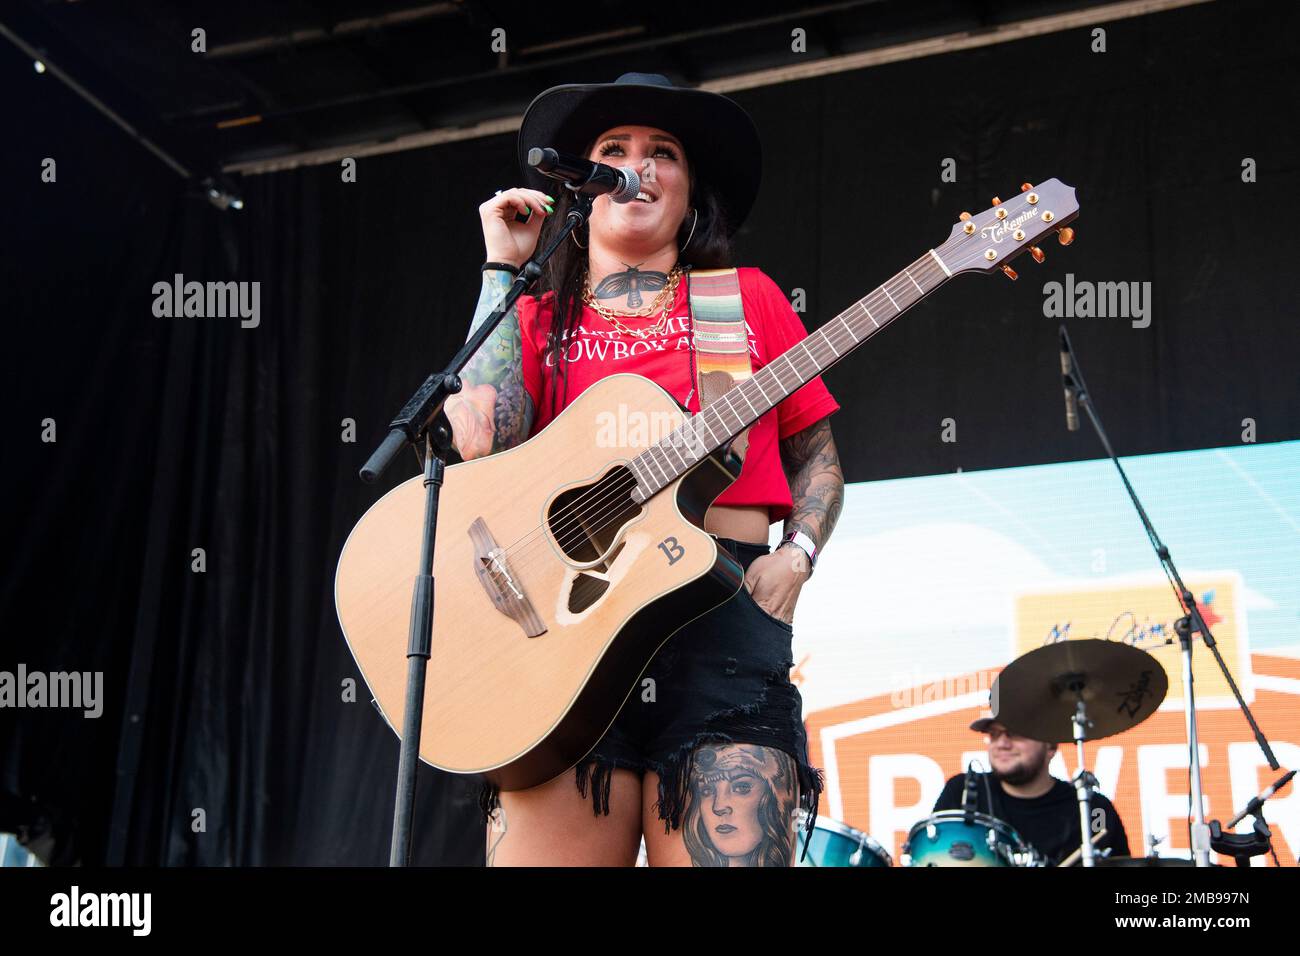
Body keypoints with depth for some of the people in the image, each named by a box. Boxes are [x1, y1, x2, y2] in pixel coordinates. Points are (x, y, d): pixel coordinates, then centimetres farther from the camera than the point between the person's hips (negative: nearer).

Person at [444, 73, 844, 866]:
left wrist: (795, 556, 1)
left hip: (727, 622, 0)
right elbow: (479, 440, -4)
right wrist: (504, 271, 3)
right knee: (543, 848, -9)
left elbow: (817, 453, 20)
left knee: (735, 849, -11)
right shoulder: (539, 317, 16)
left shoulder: (746, 297, 18)